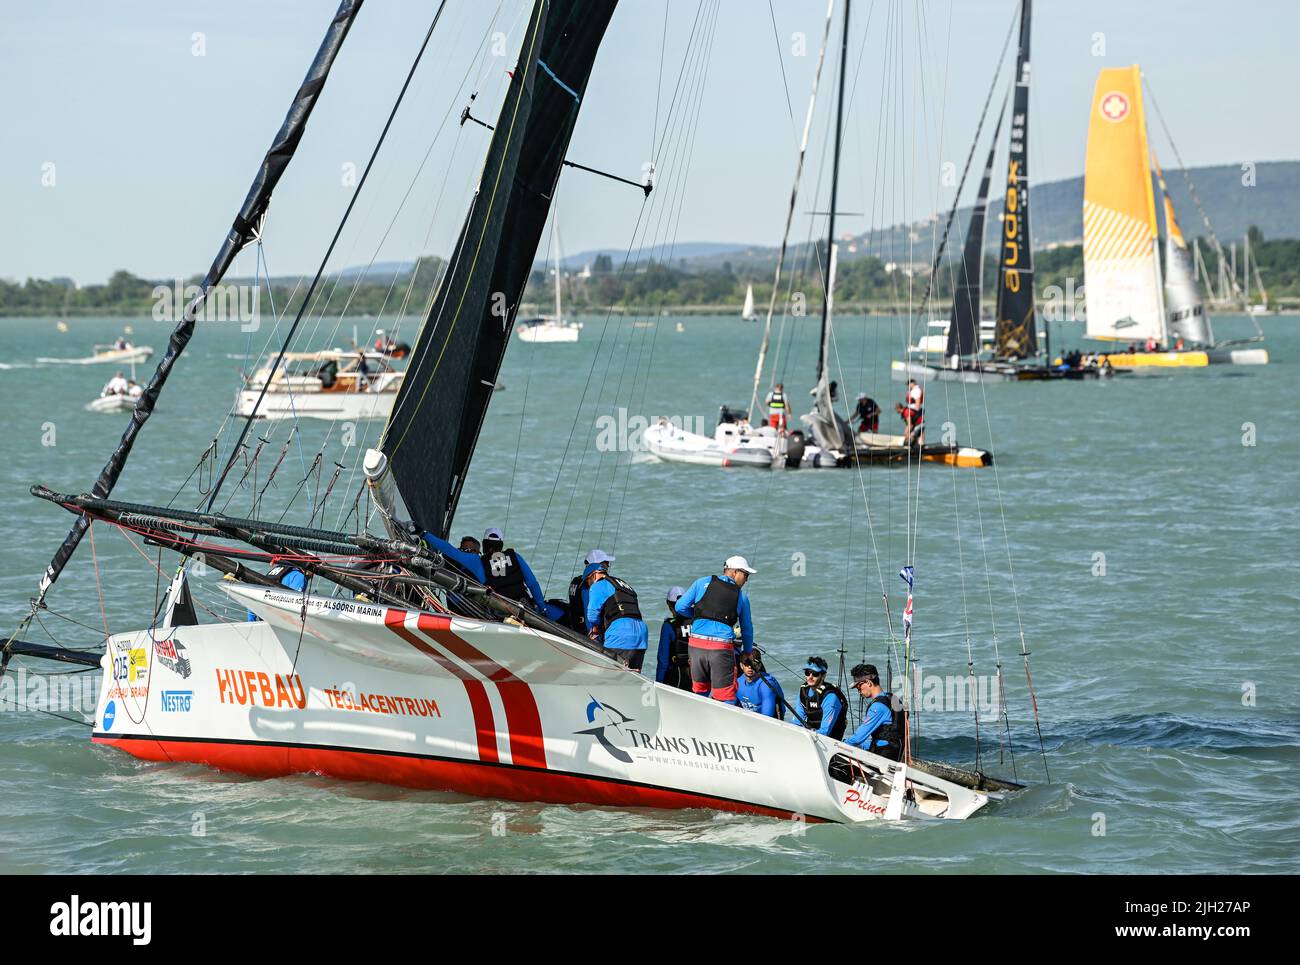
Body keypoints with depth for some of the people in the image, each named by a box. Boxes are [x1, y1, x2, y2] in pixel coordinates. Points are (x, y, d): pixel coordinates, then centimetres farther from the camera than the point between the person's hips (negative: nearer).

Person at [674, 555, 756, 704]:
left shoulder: (702, 583, 10)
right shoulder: (741, 596, 10)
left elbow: (680, 607, 7)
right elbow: (747, 629, 19)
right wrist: (747, 652, 34)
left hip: (696, 645, 2)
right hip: (722, 648, -2)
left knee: (700, 692, 18)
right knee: (725, 698, 1)